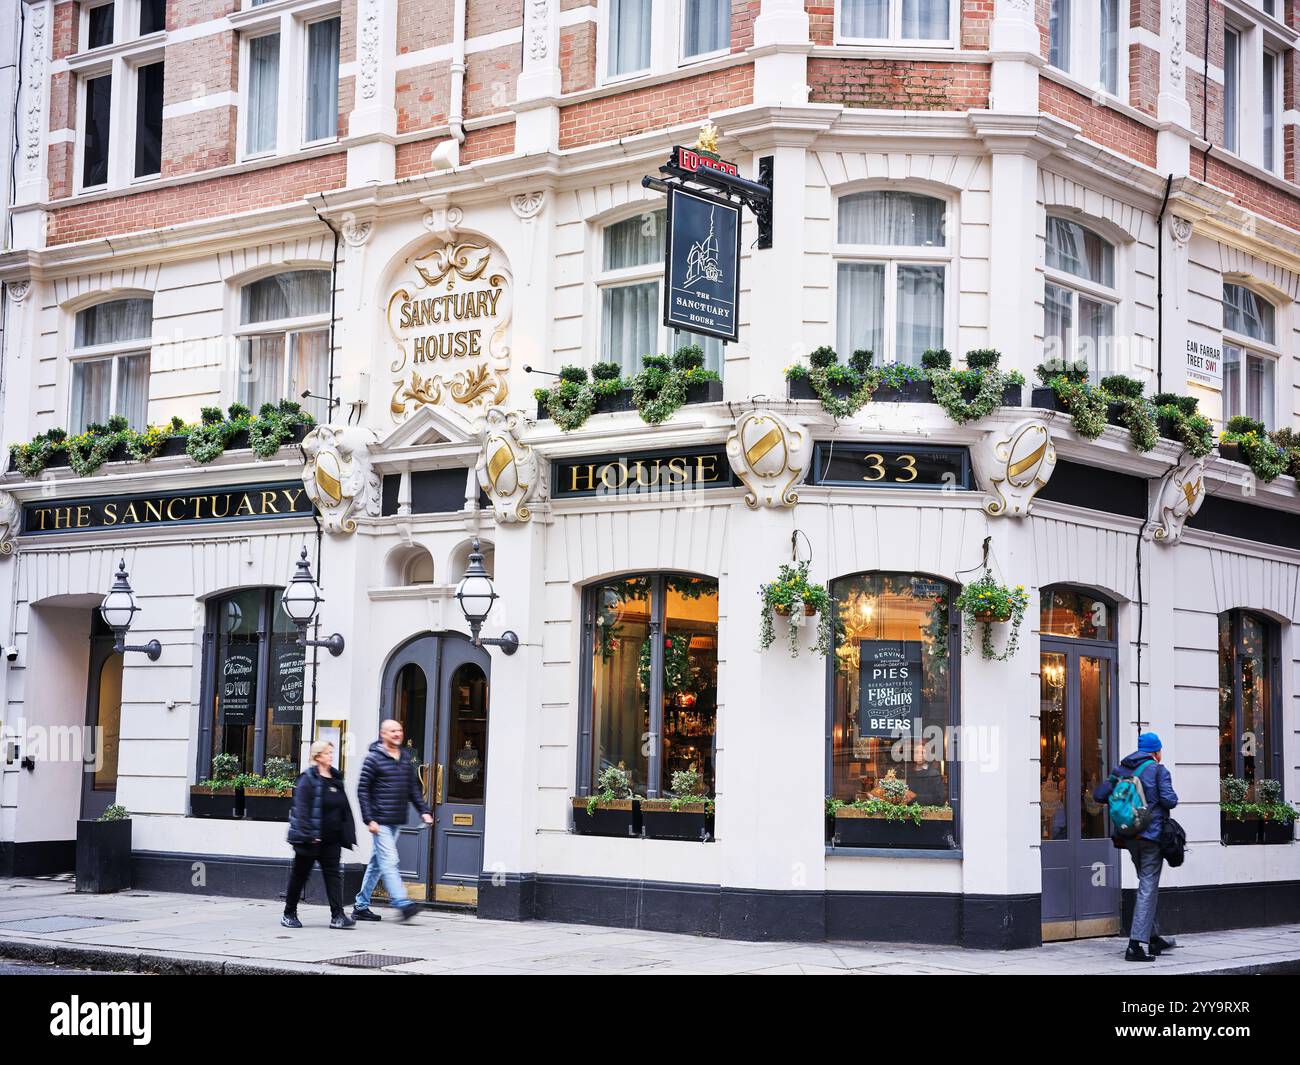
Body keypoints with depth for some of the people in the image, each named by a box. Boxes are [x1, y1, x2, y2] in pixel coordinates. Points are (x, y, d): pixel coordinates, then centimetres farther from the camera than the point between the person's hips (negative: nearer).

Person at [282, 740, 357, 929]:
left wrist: (347, 834, 11)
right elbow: (301, 809, -16)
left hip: (331, 838, 6)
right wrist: (308, 834, -23)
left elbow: (345, 809, 15)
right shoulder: (308, 779, -10)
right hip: (311, 838, -6)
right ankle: (289, 914, 20)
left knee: (333, 874, -2)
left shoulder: (336, 779, 11)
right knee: (300, 875, 7)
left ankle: (337, 916, -6)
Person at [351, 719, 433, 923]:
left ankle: (361, 906, 19)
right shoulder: (374, 758, -7)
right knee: (389, 861, -12)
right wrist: (369, 820, -14)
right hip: (380, 821, -7)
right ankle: (402, 904, -16)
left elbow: (413, 788, 20)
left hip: (397, 821, 7)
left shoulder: (406, 758, 13)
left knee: (377, 863, 12)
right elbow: (362, 791, -8)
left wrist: (423, 810, 9)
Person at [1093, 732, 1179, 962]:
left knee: (1147, 885, 20)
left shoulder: (1122, 770, 9)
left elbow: (1099, 795, 4)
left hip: (1129, 836, 6)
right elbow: (1169, 800, -16)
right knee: (1148, 888, -5)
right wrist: (1172, 797, 6)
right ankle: (1135, 944, -12)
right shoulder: (1158, 770, -7)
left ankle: (1154, 938, 28)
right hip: (1152, 835, -6)